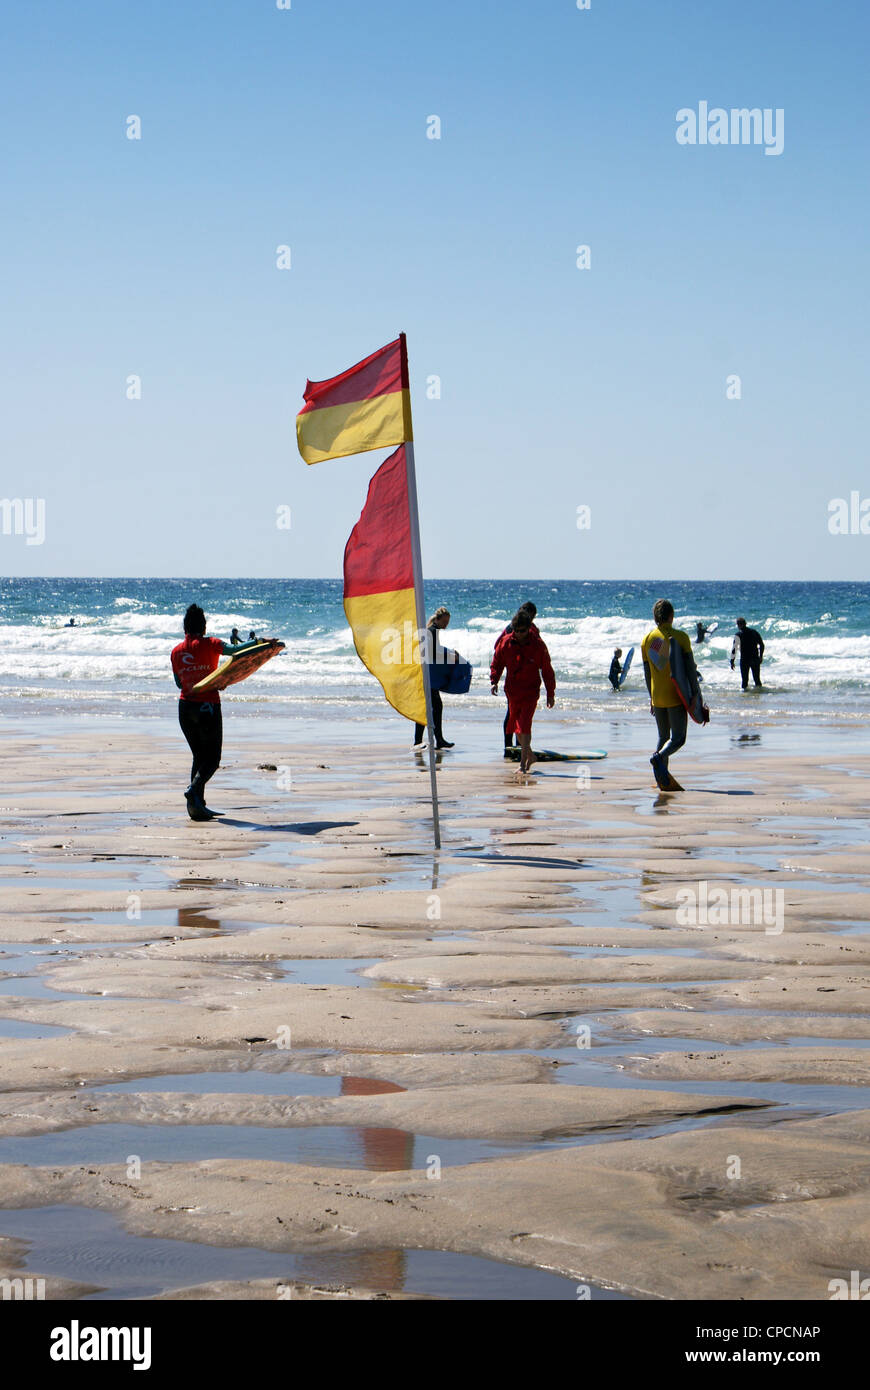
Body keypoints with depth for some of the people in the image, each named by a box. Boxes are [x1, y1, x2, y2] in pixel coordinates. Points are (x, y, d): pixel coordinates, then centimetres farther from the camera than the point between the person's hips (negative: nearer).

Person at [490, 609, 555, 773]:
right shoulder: (506, 643, -1)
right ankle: (529, 755, 32)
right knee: (516, 726, 12)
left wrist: (550, 694, 2)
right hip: (512, 690, 4)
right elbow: (497, 663, 10)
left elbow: (547, 670, 1)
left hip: (531, 690, -4)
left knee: (524, 725, -16)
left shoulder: (538, 645, -7)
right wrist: (494, 681, -7)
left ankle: (523, 762, -15)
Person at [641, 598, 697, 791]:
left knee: (663, 737, 13)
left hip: (657, 696, 5)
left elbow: (647, 671, 10)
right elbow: (690, 667, -10)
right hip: (676, 695, -5)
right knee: (678, 738, -1)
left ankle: (663, 781, 4)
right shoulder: (679, 636, -9)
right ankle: (659, 757, -30)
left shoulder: (647, 638, 5)